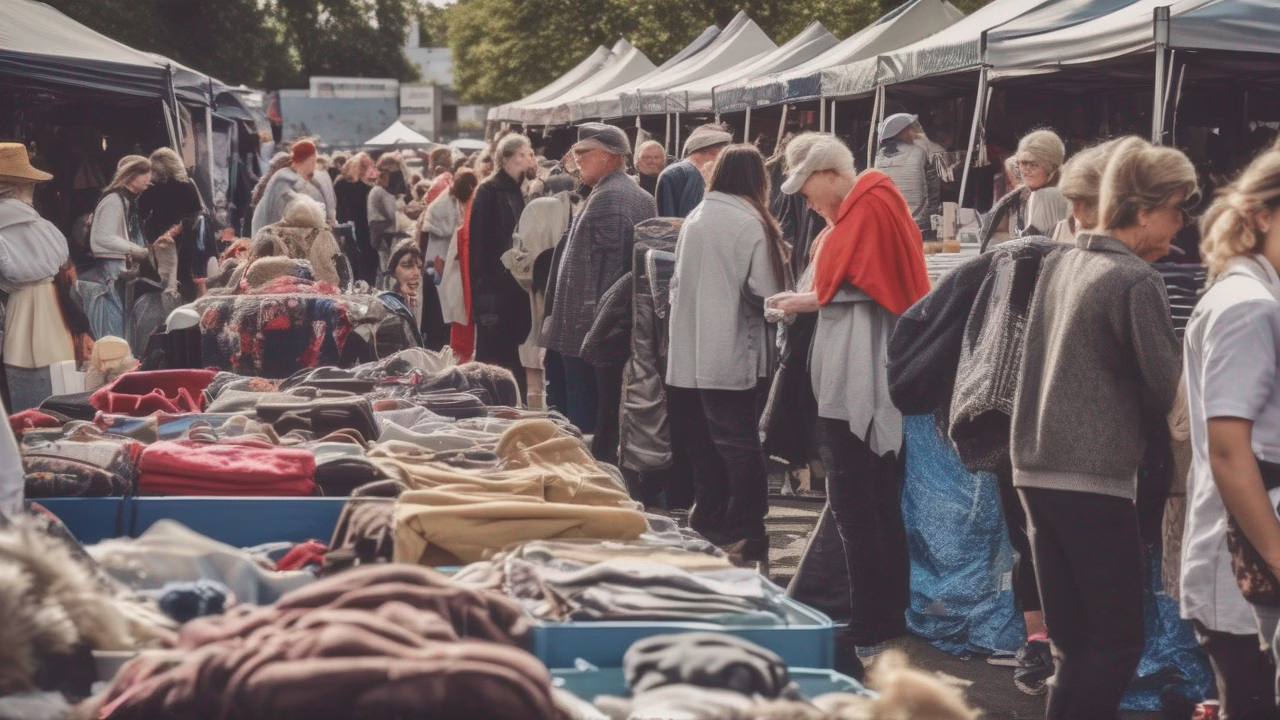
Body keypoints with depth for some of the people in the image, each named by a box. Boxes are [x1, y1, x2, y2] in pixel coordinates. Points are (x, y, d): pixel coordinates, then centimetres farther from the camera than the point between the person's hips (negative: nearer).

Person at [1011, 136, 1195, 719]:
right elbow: (1168, 389, -10)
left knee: (1073, 644, 11)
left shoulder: (1058, 265, 11)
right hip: (1096, 481, -8)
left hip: (1036, 473, 8)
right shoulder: (1136, 281, -12)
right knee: (1118, 642, -2)